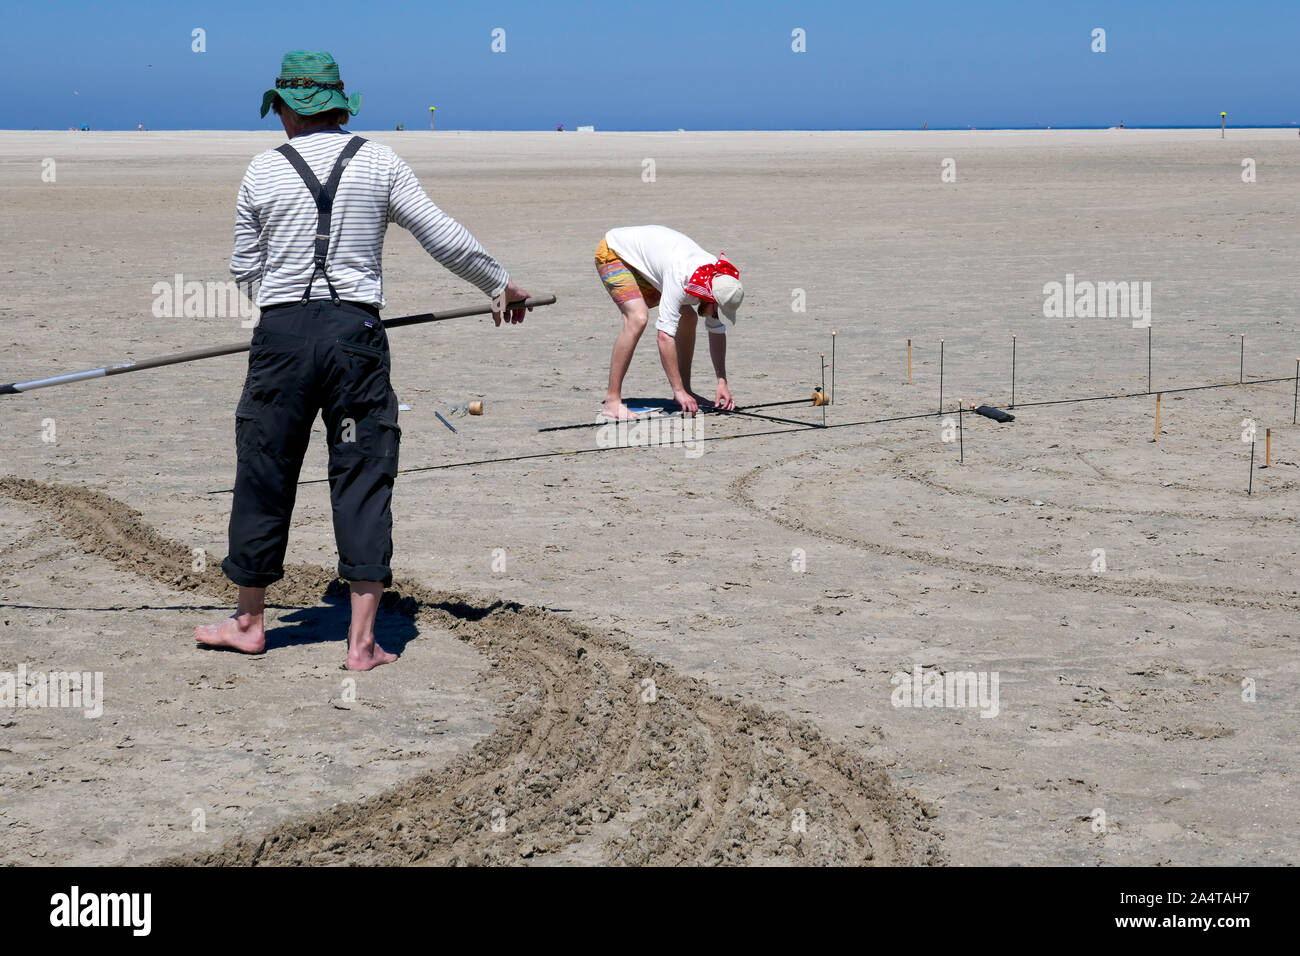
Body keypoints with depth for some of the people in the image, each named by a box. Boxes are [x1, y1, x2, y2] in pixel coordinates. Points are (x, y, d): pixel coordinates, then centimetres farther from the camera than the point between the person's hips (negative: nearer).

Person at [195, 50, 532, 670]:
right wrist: (500, 284, 19)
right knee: (363, 478, 4)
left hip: (282, 332, 0)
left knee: (264, 474, 11)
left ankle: (249, 622, 23)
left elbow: (244, 269, 9)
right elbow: (444, 237, 6)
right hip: (356, 333, 0)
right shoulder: (379, 163, 4)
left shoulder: (264, 170, 4)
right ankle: (362, 640, 2)